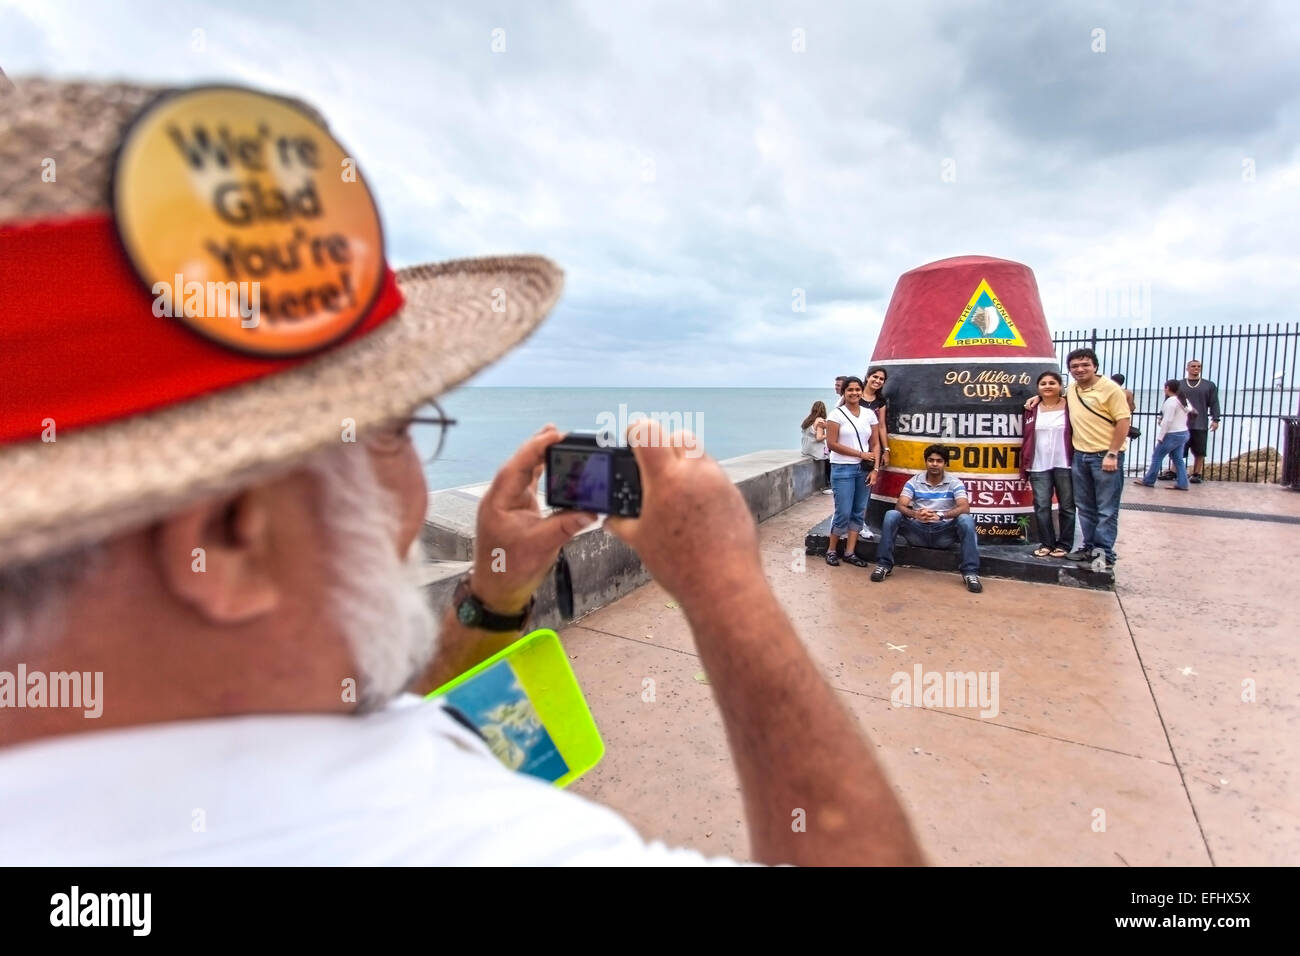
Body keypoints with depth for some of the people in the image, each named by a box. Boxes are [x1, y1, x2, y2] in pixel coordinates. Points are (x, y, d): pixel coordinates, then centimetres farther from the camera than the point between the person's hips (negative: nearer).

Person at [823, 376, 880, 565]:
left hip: (864, 469, 5)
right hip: (842, 469, -5)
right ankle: (832, 550, 13)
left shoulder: (869, 414, 8)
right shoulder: (836, 414, -5)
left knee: (859, 512, 6)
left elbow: (875, 445, 8)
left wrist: (874, 469, -2)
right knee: (844, 513, -4)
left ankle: (850, 553, 16)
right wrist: (860, 454, -9)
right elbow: (832, 444, -11)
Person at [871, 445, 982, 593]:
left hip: (944, 533, -1)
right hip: (918, 531, 1)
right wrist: (915, 514, -34)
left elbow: (965, 508, -15)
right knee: (891, 515, -23)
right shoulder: (913, 482, 3)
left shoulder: (955, 483, 1)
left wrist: (940, 515, -34)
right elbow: (900, 506, -9)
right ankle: (884, 565, -16)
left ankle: (970, 572, -23)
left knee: (966, 520, -28)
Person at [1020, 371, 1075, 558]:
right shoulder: (1032, 409, 8)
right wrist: (1025, 465, 5)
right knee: (1041, 507, 3)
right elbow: (1026, 438, 9)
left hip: (1064, 465, -2)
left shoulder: (1070, 407, -1)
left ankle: (1064, 544, 16)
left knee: (1067, 506, 6)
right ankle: (1046, 543, 15)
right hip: (1039, 466, 2)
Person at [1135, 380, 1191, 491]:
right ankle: (1182, 483, 6)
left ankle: (1148, 481, 6)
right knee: (1178, 458, 10)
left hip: (1173, 434, -9)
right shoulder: (1184, 400, 12)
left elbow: (1167, 420, -19)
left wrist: (1160, 436, -15)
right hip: (1183, 433, 9)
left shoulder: (1171, 401, -16)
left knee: (1157, 457, 1)